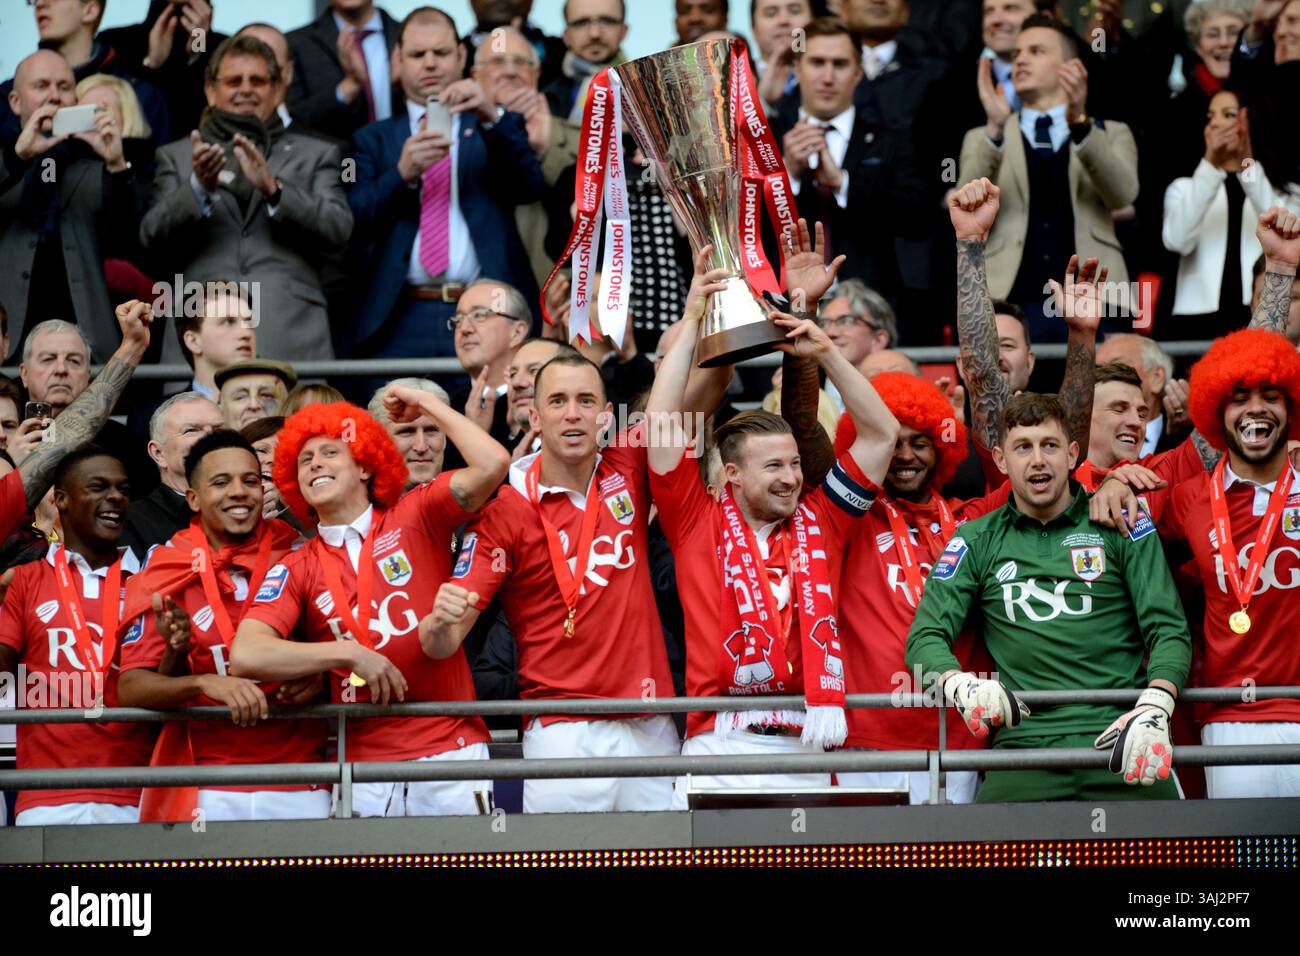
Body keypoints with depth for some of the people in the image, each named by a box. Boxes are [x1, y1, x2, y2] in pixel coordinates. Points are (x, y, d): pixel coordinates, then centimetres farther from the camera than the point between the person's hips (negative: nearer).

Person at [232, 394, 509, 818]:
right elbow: (245, 656, -6)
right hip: (364, 762, 1)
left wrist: (427, 402, 6)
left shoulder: (415, 518, 8)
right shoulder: (294, 571, 8)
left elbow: (493, 465, -6)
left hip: (451, 749, -1)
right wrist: (350, 652, -12)